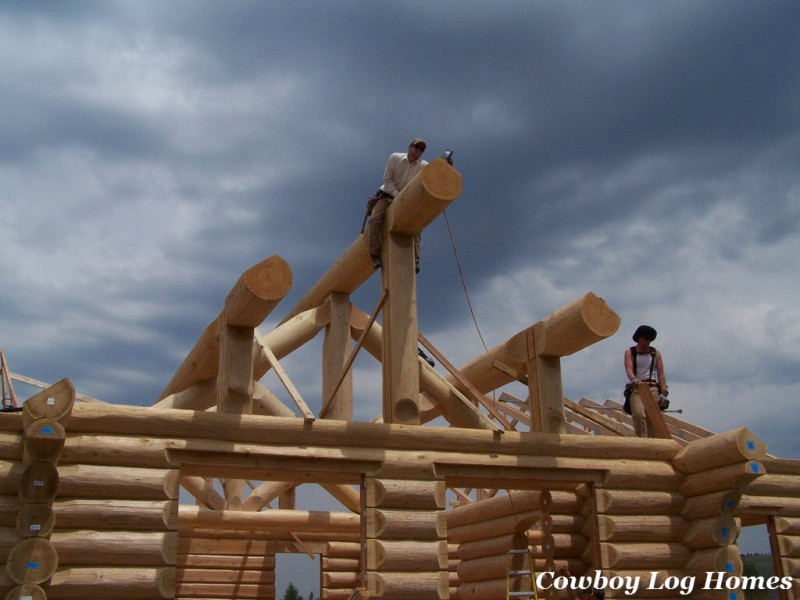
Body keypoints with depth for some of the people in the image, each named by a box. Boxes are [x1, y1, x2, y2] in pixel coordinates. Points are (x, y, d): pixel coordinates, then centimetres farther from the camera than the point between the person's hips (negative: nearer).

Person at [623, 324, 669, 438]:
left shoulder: (655, 354, 14)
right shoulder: (630, 353, 9)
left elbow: (661, 374, 6)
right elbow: (629, 369, -9)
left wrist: (664, 393, -7)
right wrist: (634, 380, -31)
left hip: (652, 388, 2)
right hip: (636, 388, -2)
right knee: (639, 414, -22)